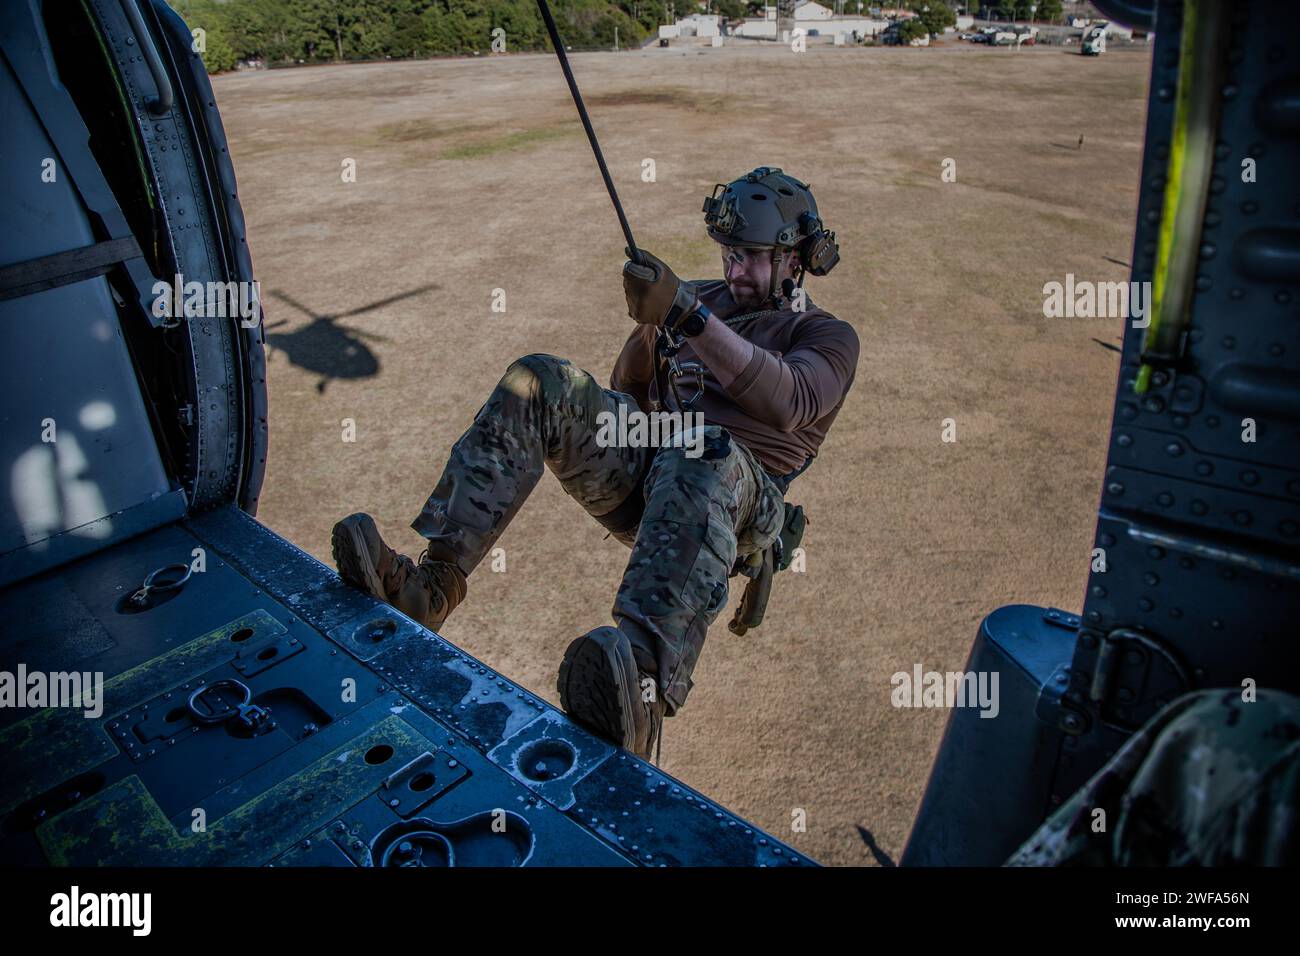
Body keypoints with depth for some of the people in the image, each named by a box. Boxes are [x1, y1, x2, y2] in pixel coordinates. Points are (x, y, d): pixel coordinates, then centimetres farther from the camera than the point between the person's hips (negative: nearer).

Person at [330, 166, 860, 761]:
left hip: (742, 498, -4)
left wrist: (687, 316, -23)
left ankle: (645, 690, -62)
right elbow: (629, 391, 26)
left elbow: (788, 404, -15)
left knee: (707, 453, -41)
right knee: (541, 382, -20)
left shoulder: (827, 337, 10)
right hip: (640, 464, 5)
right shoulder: (703, 299, 26)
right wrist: (648, 326, 4)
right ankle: (431, 583, -30)